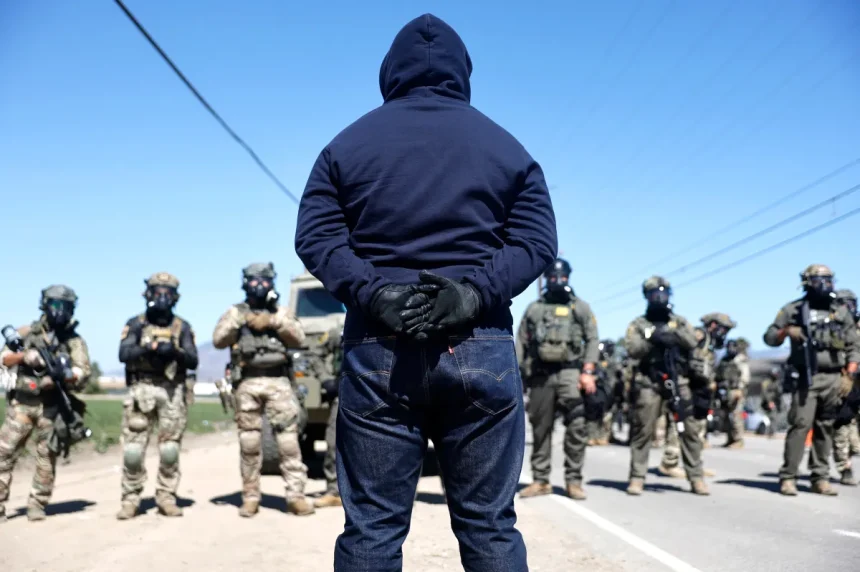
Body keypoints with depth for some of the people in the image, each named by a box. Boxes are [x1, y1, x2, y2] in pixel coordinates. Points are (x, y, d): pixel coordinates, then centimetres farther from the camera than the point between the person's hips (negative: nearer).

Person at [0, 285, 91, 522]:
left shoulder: (75, 340, 3)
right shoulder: (27, 332, 9)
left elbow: (84, 372, -8)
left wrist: (62, 373, -27)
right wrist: (24, 356, -16)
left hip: (52, 407, -1)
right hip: (21, 403, 1)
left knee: (47, 459, 1)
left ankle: (37, 506, 12)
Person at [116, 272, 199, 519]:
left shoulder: (182, 327, 10)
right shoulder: (135, 324, 7)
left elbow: (193, 361, 1)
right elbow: (124, 354, -7)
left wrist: (175, 352, -18)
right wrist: (149, 348, -21)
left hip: (172, 392, 1)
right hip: (141, 390, -1)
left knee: (170, 450, 1)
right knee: (133, 449, -4)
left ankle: (166, 498, 9)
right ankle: (130, 500, 5)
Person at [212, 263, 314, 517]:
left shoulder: (281, 312, 15)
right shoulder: (235, 312, 13)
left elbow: (299, 338, 2)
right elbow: (218, 340, 1)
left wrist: (273, 321, -9)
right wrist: (239, 321, -11)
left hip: (278, 382, 0)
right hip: (247, 383, 0)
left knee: (288, 438, -8)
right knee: (249, 443, 2)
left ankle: (296, 496, -8)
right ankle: (250, 498, 9)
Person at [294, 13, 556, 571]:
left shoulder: (349, 143, 11)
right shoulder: (506, 146, 12)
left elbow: (315, 236, 0)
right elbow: (536, 240, 1)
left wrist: (374, 294, -9)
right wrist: (477, 293, -9)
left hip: (378, 348, 0)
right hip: (481, 348, 0)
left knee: (371, 526, 4)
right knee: (490, 525, 6)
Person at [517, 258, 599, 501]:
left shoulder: (580, 307, 10)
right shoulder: (533, 308, 14)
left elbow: (593, 340, 3)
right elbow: (521, 343, 12)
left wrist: (588, 372, -9)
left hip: (570, 373, -2)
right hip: (540, 375, 2)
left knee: (577, 427, -11)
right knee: (540, 428, 5)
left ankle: (574, 481, -4)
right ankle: (540, 480, 12)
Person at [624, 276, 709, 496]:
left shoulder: (680, 321, 17)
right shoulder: (638, 324, 10)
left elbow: (693, 342, 1)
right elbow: (632, 349, -4)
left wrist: (674, 333, -14)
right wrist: (652, 338, -16)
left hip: (680, 381, 2)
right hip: (649, 383, -2)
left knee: (691, 429, -3)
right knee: (642, 431, -3)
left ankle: (696, 477, 3)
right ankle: (637, 478, 4)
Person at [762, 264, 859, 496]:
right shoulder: (793, 310, 5)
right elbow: (769, 337, 6)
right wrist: (786, 331, -15)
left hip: (834, 379, 3)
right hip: (807, 378, -3)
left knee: (825, 428, 5)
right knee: (800, 425, -10)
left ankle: (820, 478, 11)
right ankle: (788, 477, -6)